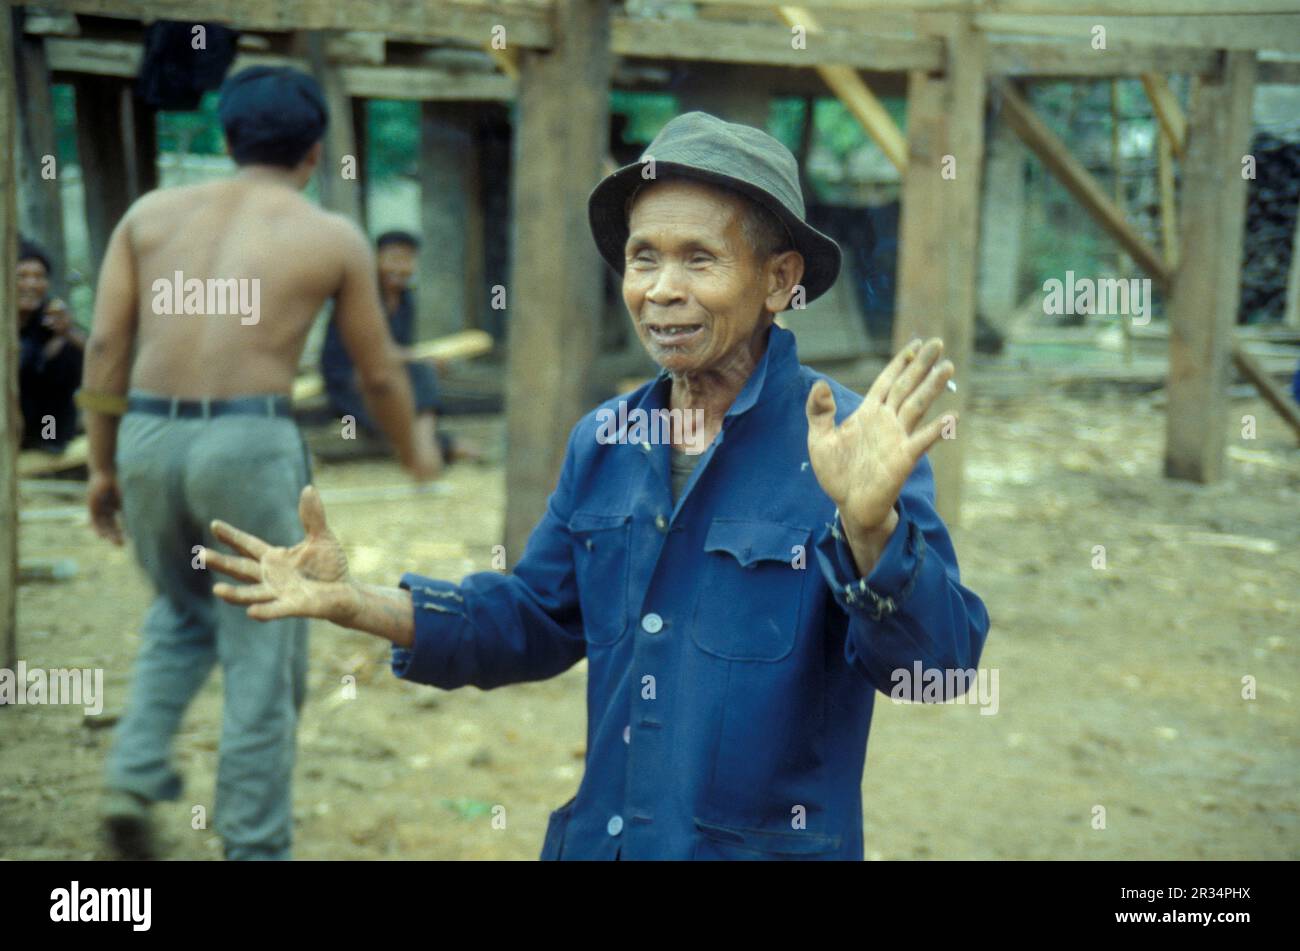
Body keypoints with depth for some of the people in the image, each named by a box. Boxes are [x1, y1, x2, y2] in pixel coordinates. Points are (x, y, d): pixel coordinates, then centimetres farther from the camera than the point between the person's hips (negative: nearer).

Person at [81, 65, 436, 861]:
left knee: (182, 615, 28)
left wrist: (102, 466, 14)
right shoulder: (335, 239, 5)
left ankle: (136, 778, 11)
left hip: (148, 438, 4)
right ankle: (254, 846, 13)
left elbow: (106, 346, 6)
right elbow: (380, 374, 11)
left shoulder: (152, 213, 11)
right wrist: (413, 454, 29)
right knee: (263, 654, 8)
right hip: (249, 443, -4)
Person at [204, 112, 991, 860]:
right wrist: (358, 605, 5)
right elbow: (538, 618, 14)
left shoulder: (851, 443, -15)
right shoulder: (602, 444, 4)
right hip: (596, 837, 6)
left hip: (765, 843, -5)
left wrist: (868, 527, -39)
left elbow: (938, 662, -22)